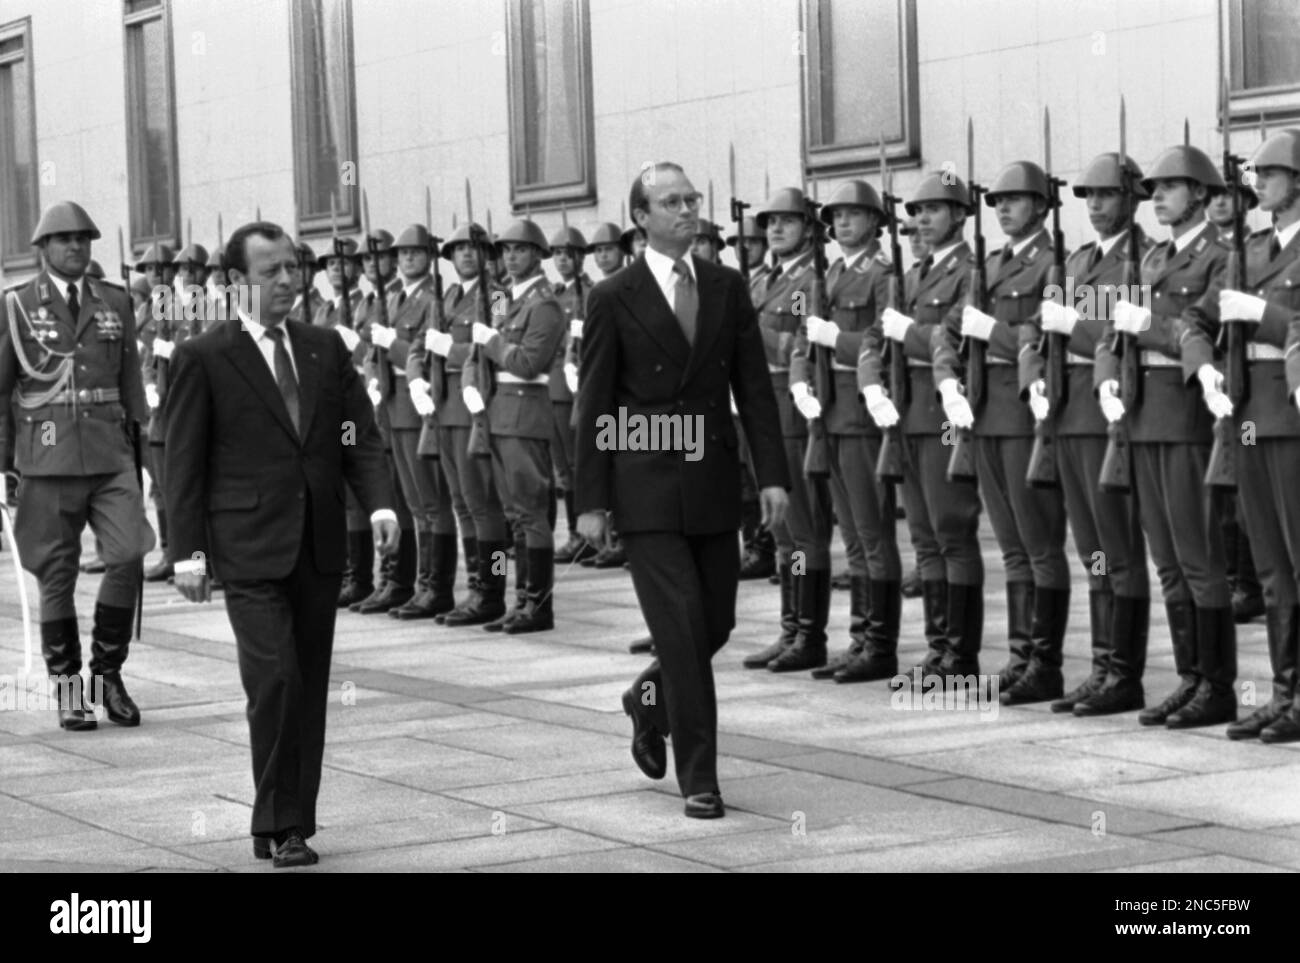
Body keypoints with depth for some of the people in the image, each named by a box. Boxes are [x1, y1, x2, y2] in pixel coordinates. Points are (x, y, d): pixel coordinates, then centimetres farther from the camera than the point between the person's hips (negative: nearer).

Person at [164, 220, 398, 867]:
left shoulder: (326, 349, 12)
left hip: (319, 546, 5)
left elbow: (360, 435, 10)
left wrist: (379, 503, -7)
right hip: (249, 549, -5)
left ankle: (294, 824, 16)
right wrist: (188, 551, -6)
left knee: (311, 687, 7)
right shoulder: (203, 358, -1)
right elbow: (185, 461, -1)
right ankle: (277, 824, -3)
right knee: (275, 680, -13)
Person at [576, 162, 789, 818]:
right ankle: (698, 776, 1)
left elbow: (754, 387, 7)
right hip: (647, 489, -4)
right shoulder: (613, 300, -2)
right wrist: (591, 501, -5)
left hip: (714, 484, 4)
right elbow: (595, 407, -2)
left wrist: (773, 474, -2)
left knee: (716, 622, 9)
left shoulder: (727, 288, 8)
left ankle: (649, 701, 38)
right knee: (681, 628, -8)